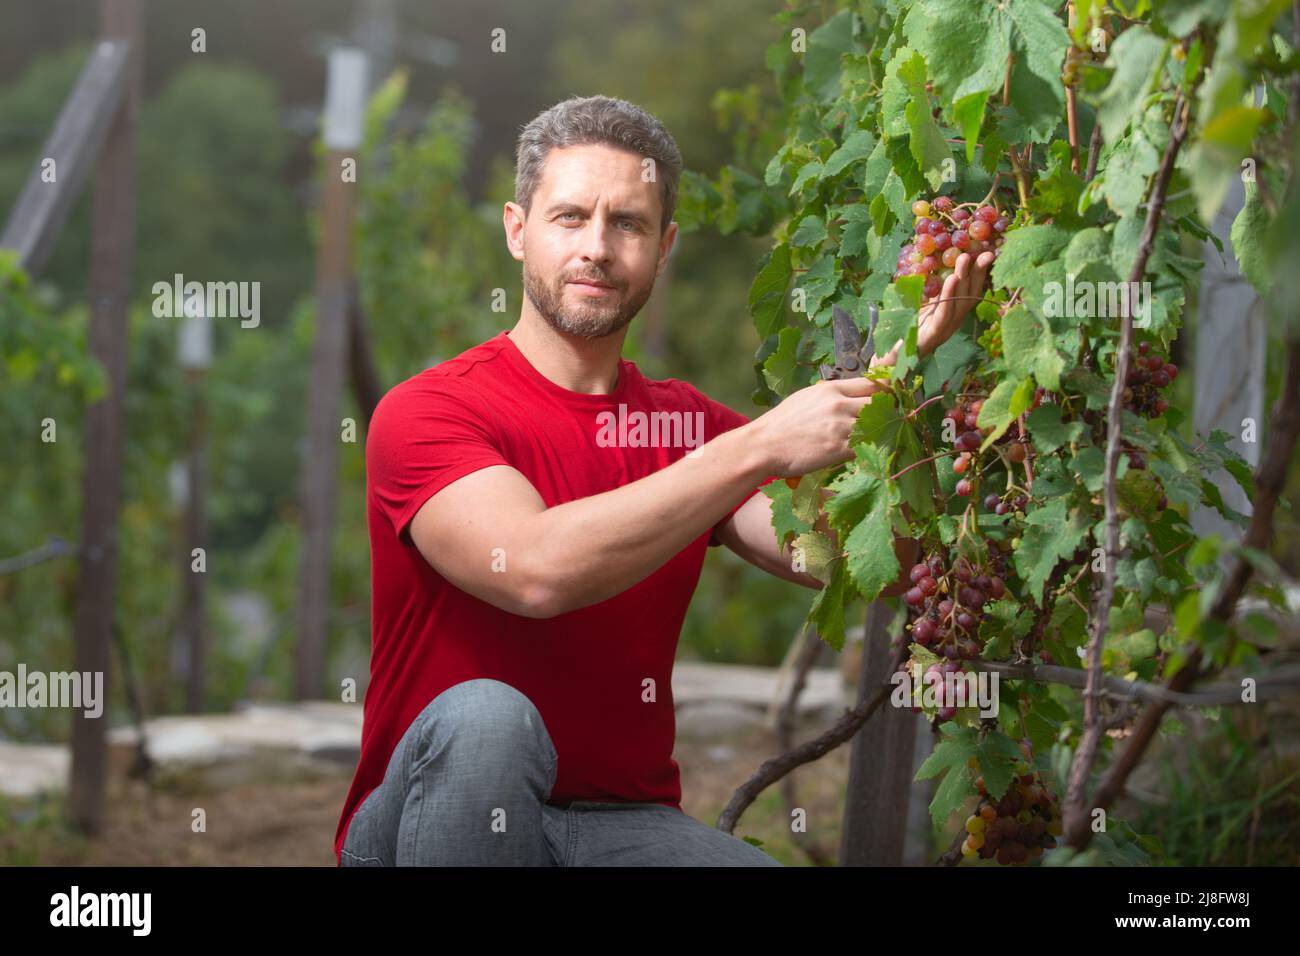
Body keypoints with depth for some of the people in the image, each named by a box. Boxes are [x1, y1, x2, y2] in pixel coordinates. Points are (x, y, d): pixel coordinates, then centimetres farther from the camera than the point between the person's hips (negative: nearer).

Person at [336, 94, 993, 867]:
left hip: (627, 822, 2)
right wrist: (759, 448, -26)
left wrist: (897, 370, -12)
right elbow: (537, 569, -27)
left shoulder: (689, 422, 10)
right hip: (433, 821, -2)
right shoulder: (424, 412, -8)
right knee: (487, 716, -35)